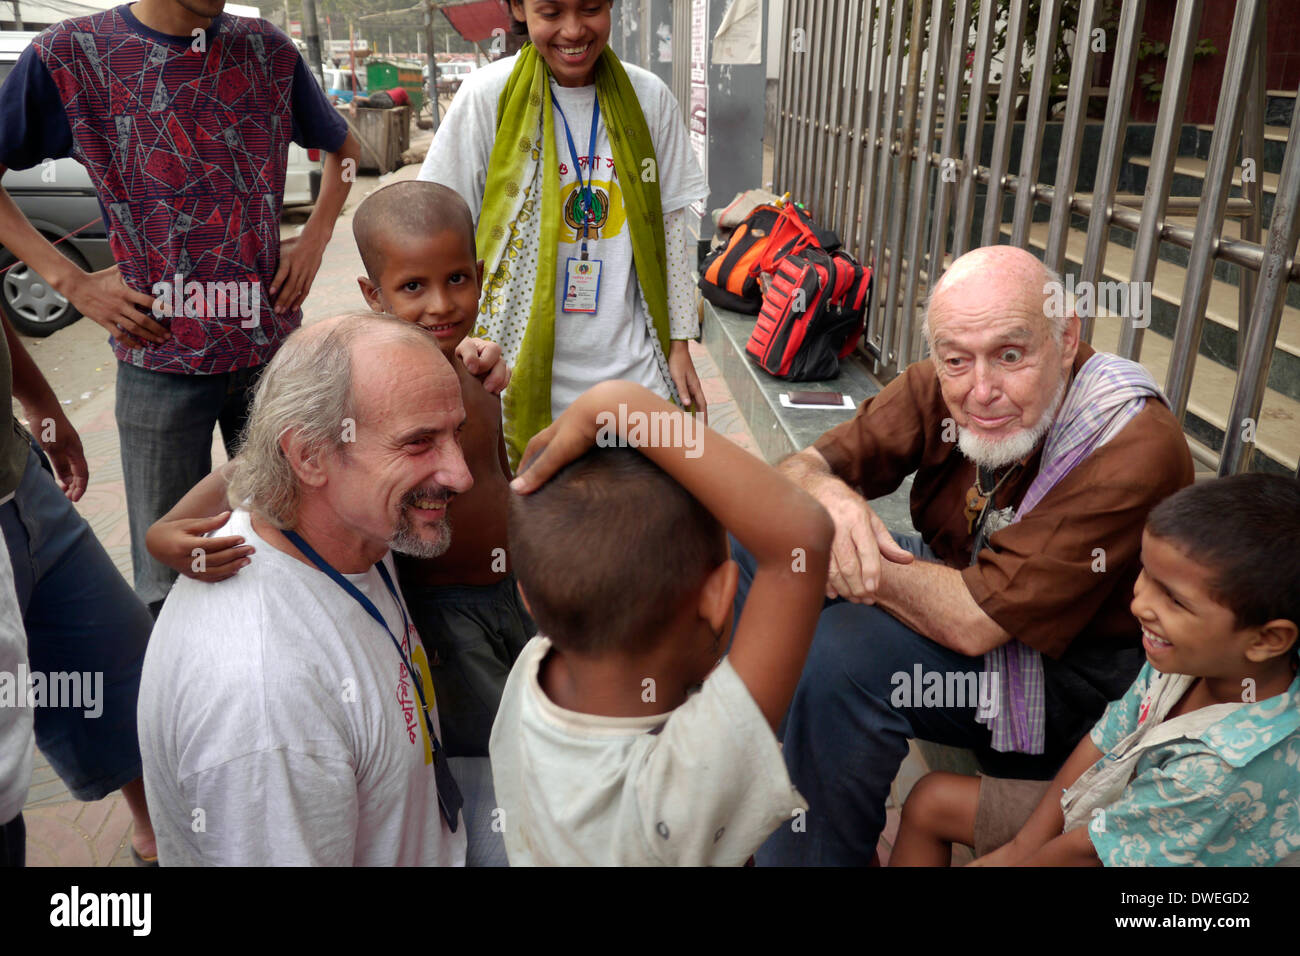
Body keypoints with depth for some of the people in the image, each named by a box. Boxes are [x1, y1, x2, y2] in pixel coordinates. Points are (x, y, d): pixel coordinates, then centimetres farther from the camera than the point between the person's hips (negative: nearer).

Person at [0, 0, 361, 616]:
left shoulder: (268, 51, 5)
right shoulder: (70, 54, -2)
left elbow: (342, 148, 21)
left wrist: (314, 240, 6)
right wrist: (70, 281, -5)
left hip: (271, 350, 3)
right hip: (159, 361, -2)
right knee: (169, 583, 5)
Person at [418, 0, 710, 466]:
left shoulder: (649, 97, 1)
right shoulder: (488, 96, -7)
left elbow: (669, 227, 6)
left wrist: (679, 345, 6)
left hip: (632, 366, 2)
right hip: (523, 373, -2)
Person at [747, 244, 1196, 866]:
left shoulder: (1134, 450, -30)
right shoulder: (941, 390, -12)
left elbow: (976, 620, -34)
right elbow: (794, 470, -12)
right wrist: (826, 494, -36)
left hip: (1071, 672, -6)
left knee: (838, 653, -32)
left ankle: (818, 850, -5)